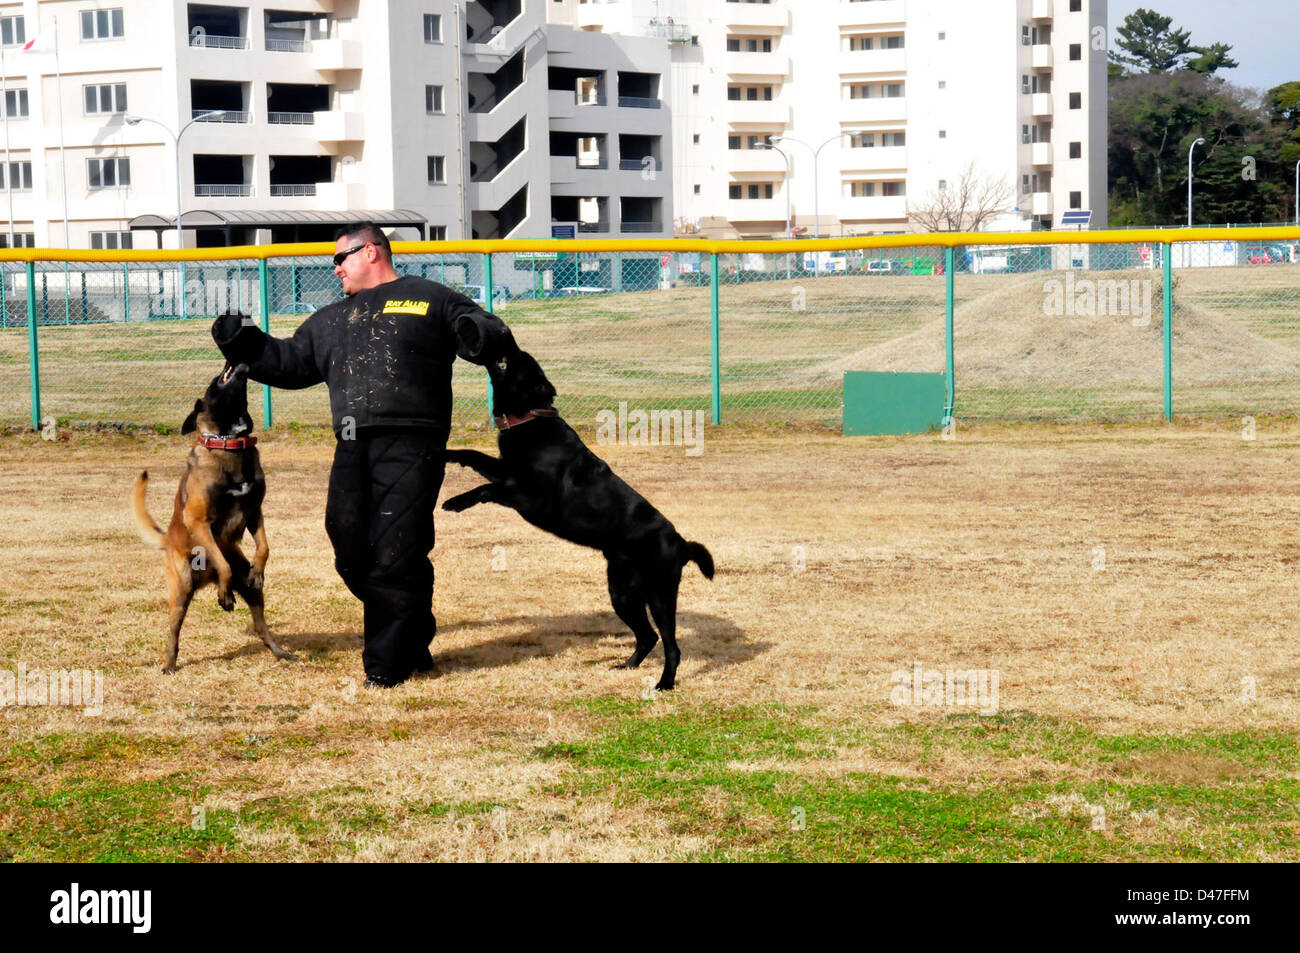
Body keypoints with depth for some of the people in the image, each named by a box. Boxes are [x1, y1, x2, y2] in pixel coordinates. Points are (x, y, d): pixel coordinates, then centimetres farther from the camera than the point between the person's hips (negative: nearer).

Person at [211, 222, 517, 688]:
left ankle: (388, 662, 1)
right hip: (352, 451, 6)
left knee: (396, 555, -9)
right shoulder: (331, 320, 29)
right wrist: (245, 346, 14)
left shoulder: (430, 299, 11)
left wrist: (478, 335, -18)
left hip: (410, 444, -6)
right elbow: (289, 361, 29)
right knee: (353, 555, 4)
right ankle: (413, 643, 20)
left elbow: (492, 336, 5)